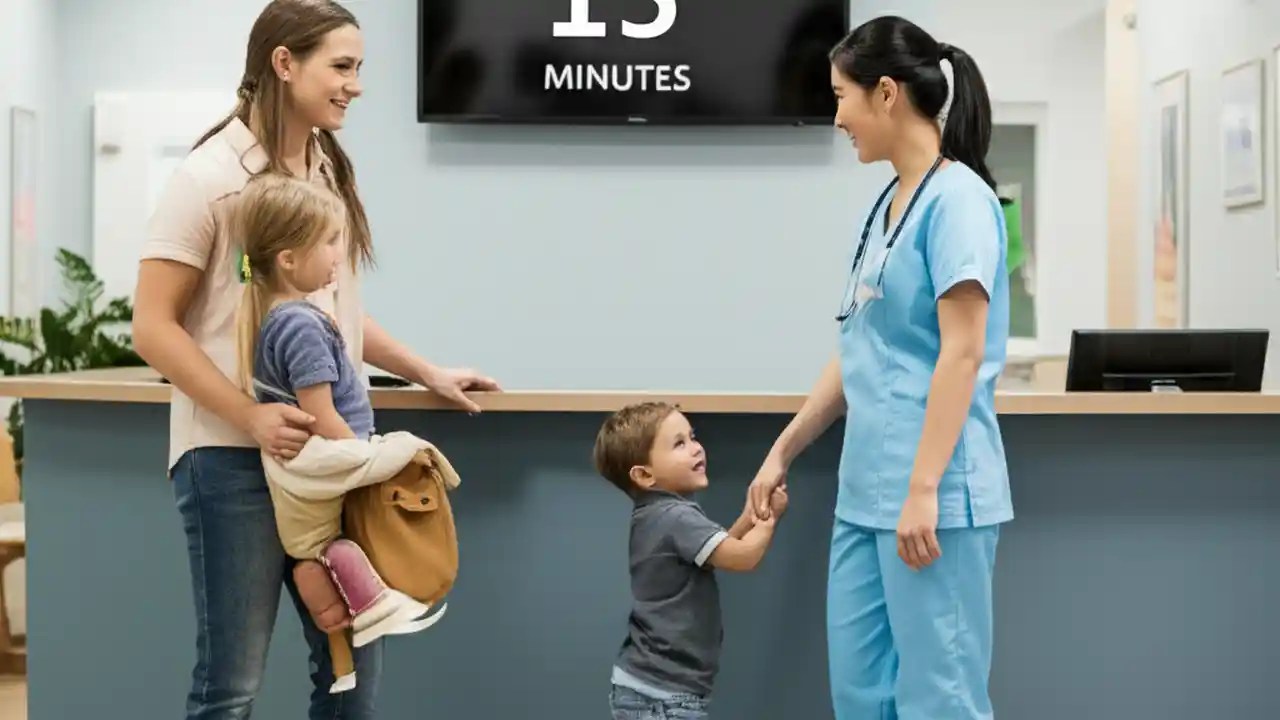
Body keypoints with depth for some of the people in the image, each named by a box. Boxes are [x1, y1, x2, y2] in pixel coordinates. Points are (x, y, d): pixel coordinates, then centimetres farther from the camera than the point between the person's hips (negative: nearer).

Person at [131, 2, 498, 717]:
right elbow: (154, 328, -10)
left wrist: (428, 372, 15)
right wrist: (252, 417, -20)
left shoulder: (332, 172, 11)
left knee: (355, 661, 10)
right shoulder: (212, 175, -8)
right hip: (235, 455, -6)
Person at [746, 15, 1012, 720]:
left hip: (934, 497, -9)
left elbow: (962, 353, -17)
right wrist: (783, 451, 21)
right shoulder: (886, 203, 14)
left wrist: (923, 489, -21)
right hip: (865, 494, 9)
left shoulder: (958, 198, -11)